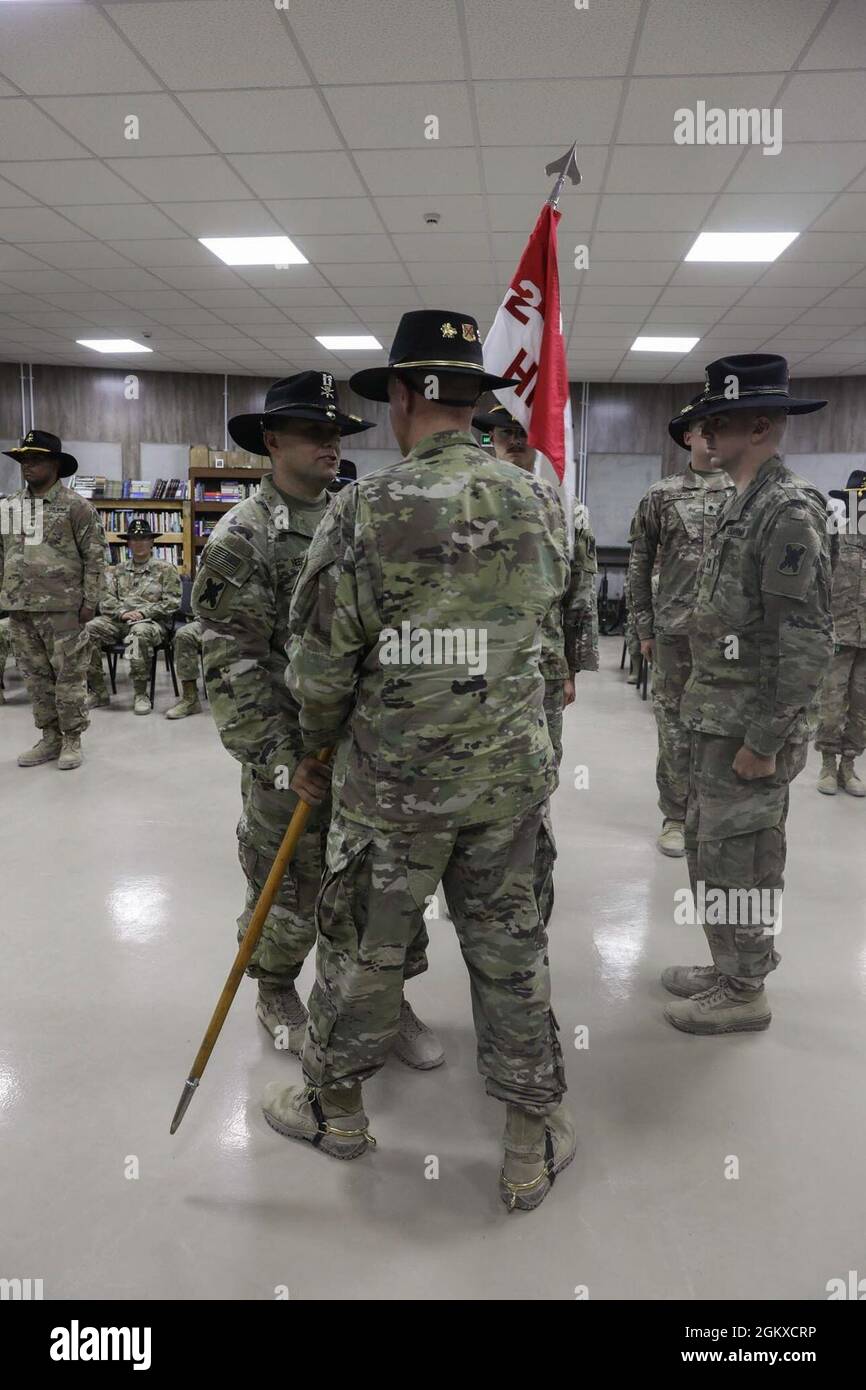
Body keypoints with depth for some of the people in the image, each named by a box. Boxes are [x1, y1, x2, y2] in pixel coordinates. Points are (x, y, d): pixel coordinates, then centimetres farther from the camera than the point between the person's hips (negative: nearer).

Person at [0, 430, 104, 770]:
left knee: (69, 675, 0)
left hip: (63, 607, -6)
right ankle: (49, 737, 22)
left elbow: (94, 556, -6)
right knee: (35, 676, 11)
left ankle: (72, 740, 11)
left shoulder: (75, 505, -4)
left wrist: (89, 600, -10)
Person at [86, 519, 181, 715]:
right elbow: (105, 599, 10)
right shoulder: (117, 571, 21)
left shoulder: (166, 569, 9)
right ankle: (98, 690, -14)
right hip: (119, 621, 4)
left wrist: (143, 612, -11)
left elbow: (172, 603, 0)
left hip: (152, 622, -4)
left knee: (139, 632, -41)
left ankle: (141, 693, -30)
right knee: (88, 629, -24)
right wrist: (122, 612, -11)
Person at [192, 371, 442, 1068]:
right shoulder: (243, 535, -9)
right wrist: (280, 759, -19)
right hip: (294, 753, -4)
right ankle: (277, 997, 36)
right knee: (291, 891, 11)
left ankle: (390, 999, 30)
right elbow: (232, 664, -14)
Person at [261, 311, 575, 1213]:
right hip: (510, 772, 4)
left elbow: (321, 659, -10)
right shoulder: (538, 503, -1)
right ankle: (533, 1140, 27)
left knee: (361, 944, 16)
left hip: (395, 778, -4)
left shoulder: (368, 508, -16)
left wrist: (321, 739, 9)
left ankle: (335, 1106, 38)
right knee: (508, 945, 15)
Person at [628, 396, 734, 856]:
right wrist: (644, 629, 3)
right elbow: (640, 564, 5)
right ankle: (675, 817, 18)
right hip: (675, 629, -1)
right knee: (675, 726, 5)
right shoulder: (661, 495, 3)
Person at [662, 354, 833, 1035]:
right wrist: (720, 723, 19)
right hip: (720, 723, 10)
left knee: (737, 859, 2)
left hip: (749, 730, -10)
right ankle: (731, 966, 34)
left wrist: (763, 742, -21)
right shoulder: (744, 506, 12)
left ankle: (745, 993, 19)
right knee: (708, 845, 18)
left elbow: (808, 641, -22)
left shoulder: (791, 509, -18)